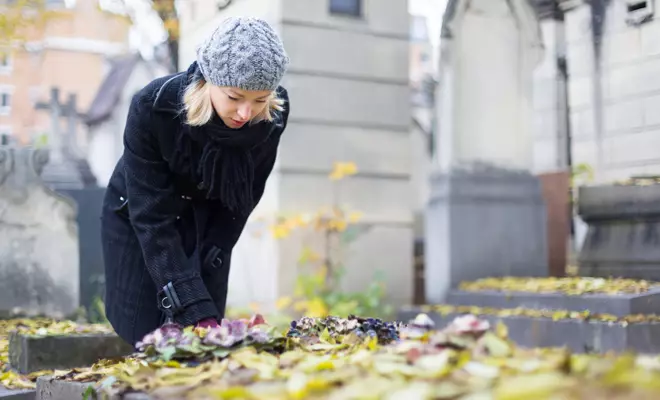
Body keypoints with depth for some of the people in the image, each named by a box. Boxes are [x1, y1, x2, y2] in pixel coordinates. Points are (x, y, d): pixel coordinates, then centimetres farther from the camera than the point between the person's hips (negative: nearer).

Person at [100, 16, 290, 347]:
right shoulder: (152, 108, -36)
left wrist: (207, 265, -15)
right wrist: (196, 309, -42)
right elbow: (152, 218, -35)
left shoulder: (274, 114, -26)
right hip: (137, 218, -2)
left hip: (209, 223, 2)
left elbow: (245, 197, -10)